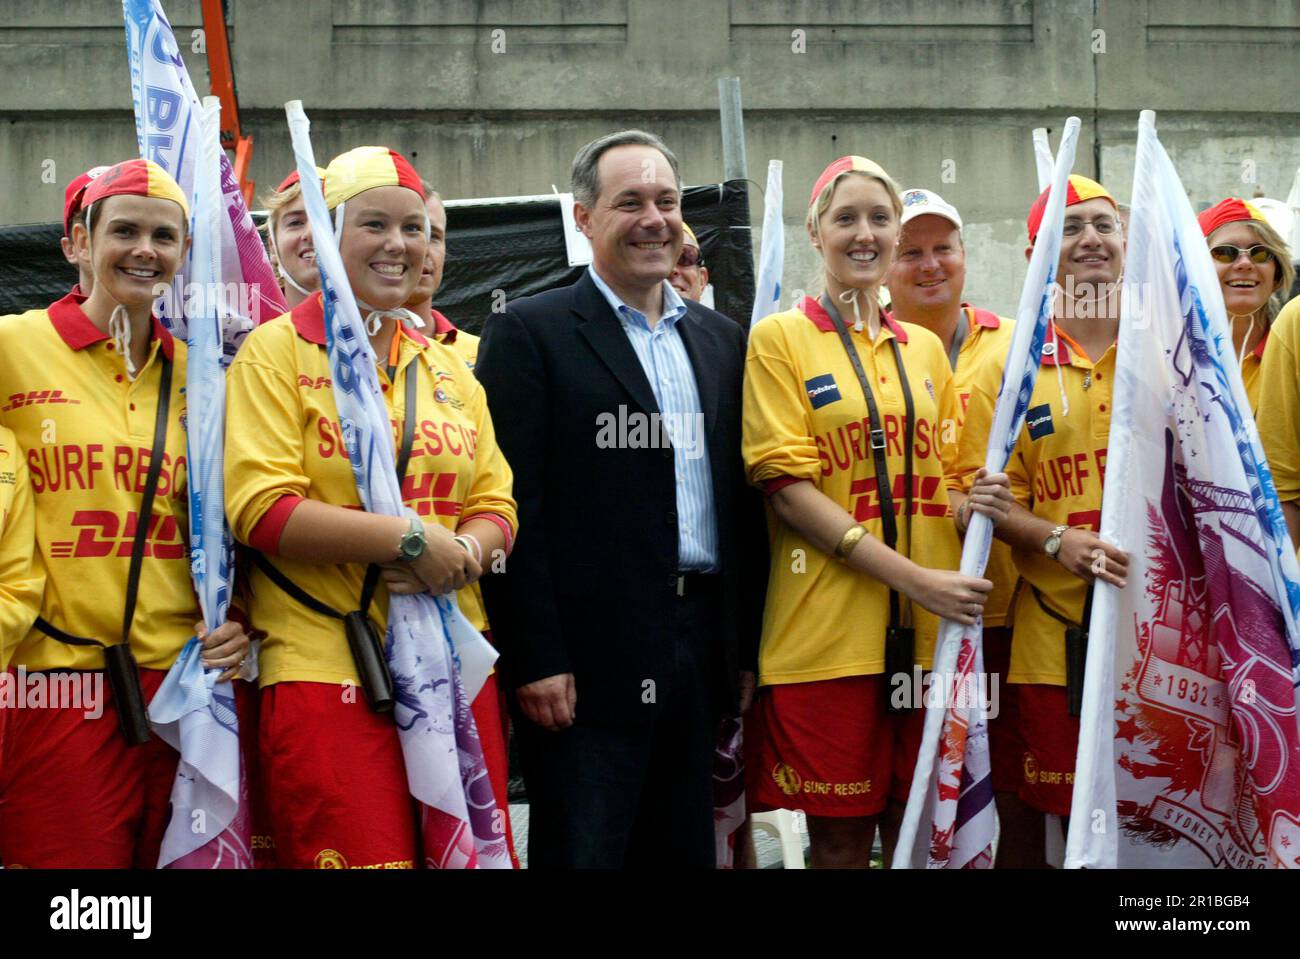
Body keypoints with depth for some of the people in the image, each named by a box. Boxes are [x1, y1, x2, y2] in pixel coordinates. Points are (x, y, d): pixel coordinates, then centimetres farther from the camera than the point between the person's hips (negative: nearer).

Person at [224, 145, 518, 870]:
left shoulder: (448, 366, 17)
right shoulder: (279, 350, 0)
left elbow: (495, 505, 15)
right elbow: (260, 506, -10)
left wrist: (464, 552, -7)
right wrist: (408, 538, -14)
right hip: (326, 675, -5)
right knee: (359, 856, -8)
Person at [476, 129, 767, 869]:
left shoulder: (722, 339, 14)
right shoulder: (529, 333, -4)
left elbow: (742, 500, 15)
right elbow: (514, 507, -10)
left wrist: (745, 649, 11)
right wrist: (535, 660, -14)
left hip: (702, 646, 6)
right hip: (587, 661, -5)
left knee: (687, 850, 13)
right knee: (583, 849, 1)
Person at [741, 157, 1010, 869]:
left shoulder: (925, 348, 15)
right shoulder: (780, 338, 0)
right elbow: (786, 484, -8)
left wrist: (976, 503, -2)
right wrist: (911, 577, -15)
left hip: (928, 628, 5)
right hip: (826, 629, -4)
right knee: (839, 837, 0)